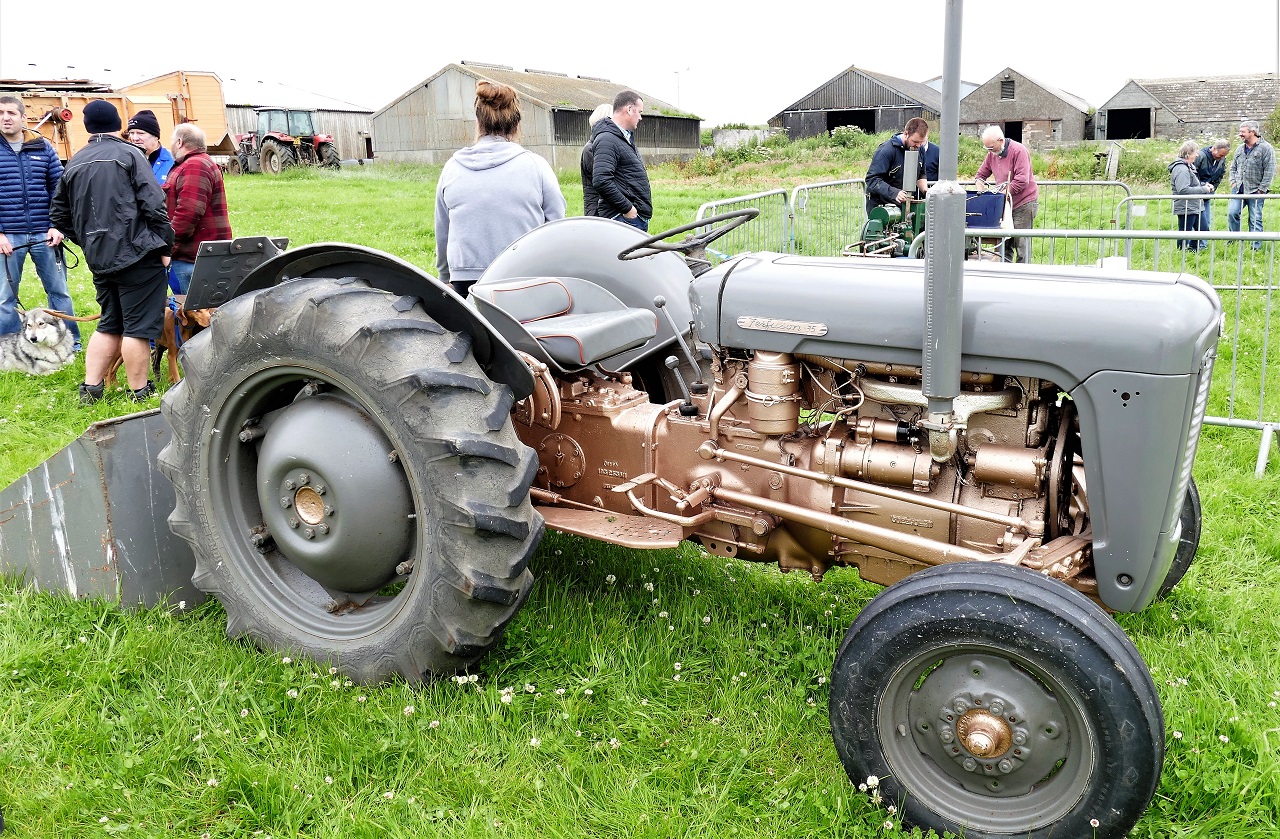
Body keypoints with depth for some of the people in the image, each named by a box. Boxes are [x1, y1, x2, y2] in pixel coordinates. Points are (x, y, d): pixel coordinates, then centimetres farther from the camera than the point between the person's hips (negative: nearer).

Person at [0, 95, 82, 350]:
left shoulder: (43, 148, 7)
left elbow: (59, 190, 7)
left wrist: (57, 226, -3)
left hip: (44, 234, 1)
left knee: (59, 290, 8)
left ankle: (70, 344, 20)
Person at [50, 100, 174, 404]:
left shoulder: (74, 164, 14)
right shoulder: (129, 154, -5)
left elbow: (59, 215, 19)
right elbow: (153, 204, -13)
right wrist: (165, 243, -5)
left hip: (99, 260, 7)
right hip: (137, 254, -6)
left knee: (109, 325, 17)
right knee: (138, 327, -1)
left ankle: (90, 388, 17)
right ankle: (140, 393, 3)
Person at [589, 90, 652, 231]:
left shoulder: (627, 136, 20)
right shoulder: (607, 140, -13)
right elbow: (601, 182, -25)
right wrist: (627, 208, -20)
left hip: (638, 219, 10)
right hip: (623, 219, -10)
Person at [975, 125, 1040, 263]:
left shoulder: (1018, 151, -15)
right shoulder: (992, 153, 7)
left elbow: (1022, 180, -22)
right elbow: (981, 174, 17)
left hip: (1024, 203, -7)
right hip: (1006, 204, 7)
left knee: (1021, 243, -6)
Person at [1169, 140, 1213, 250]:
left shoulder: (1187, 167, 14)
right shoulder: (1181, 169, -21)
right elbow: (1183, 190, -30)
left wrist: (1204, 185, 9)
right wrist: (1203, 189, -21)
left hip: (1193, 208, 11)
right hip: (1186, 208, -11)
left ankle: (1192, 250, 29)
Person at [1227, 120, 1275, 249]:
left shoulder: (1265, 148, -8)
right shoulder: (1240, 149, 12)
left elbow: (1269, 171, -11)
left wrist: (1261, 189, -14)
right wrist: (1233, 181, 8)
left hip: (1255, 190, -5)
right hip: (1238, 189, 5)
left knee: (1255, 219, 0)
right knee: (1232, 212, -7)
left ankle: (1256, 246, 6)